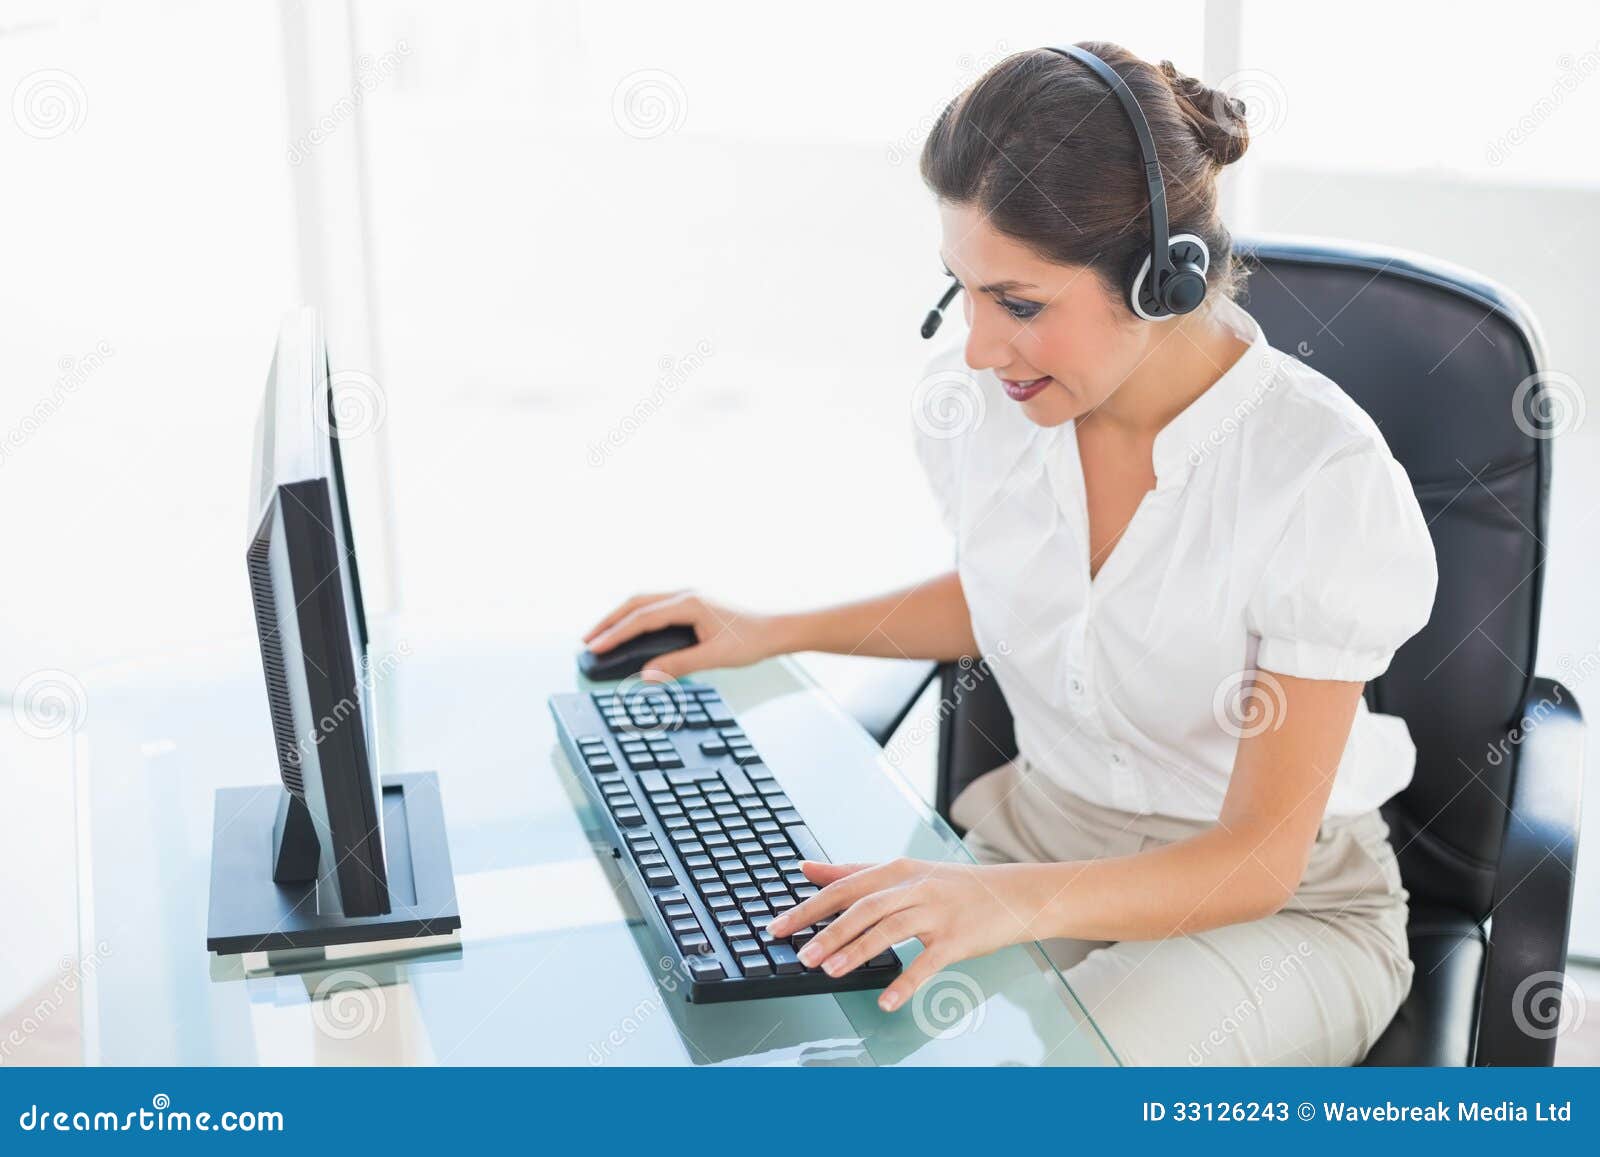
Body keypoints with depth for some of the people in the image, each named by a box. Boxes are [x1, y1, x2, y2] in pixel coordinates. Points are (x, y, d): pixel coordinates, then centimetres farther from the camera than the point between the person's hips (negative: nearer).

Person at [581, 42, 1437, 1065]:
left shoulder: (1322, 477, -25)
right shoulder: (986, 399, -9)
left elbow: (1260, 857, -22)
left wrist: (1016, 900, -39)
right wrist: (774, 633, 6)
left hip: (1278, 904, -4)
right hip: (1036, 827, 5)